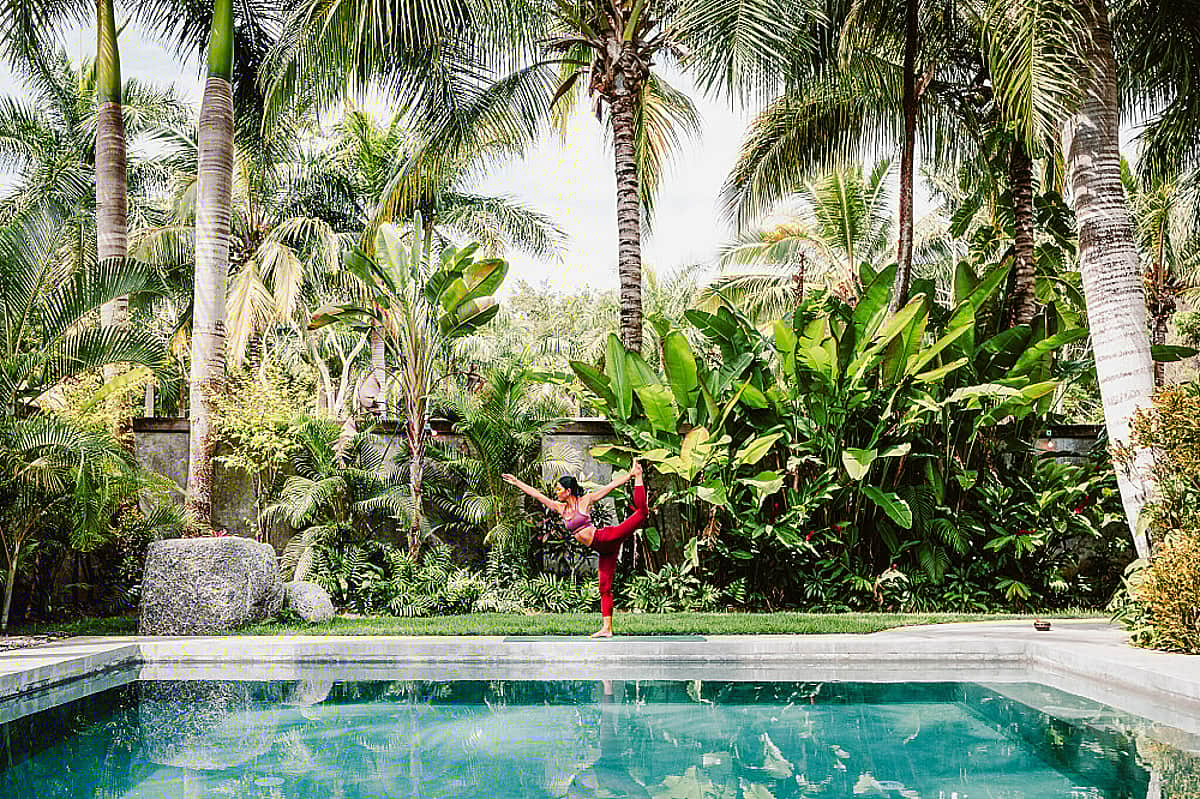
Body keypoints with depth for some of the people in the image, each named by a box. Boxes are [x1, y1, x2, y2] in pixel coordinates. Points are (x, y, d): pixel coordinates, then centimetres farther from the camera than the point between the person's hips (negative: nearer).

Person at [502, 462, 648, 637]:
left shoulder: (585, 501, -1)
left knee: (641, 512, -23)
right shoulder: (561, 508, 15)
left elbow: (611, 486, -3)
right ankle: (607, 628, 3)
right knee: (604, 588, 3)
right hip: (603, 550, 5)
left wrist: (632, 475, -7)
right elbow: (537, 494, 21)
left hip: (606, 538, -5)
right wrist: (517, 483, 24)